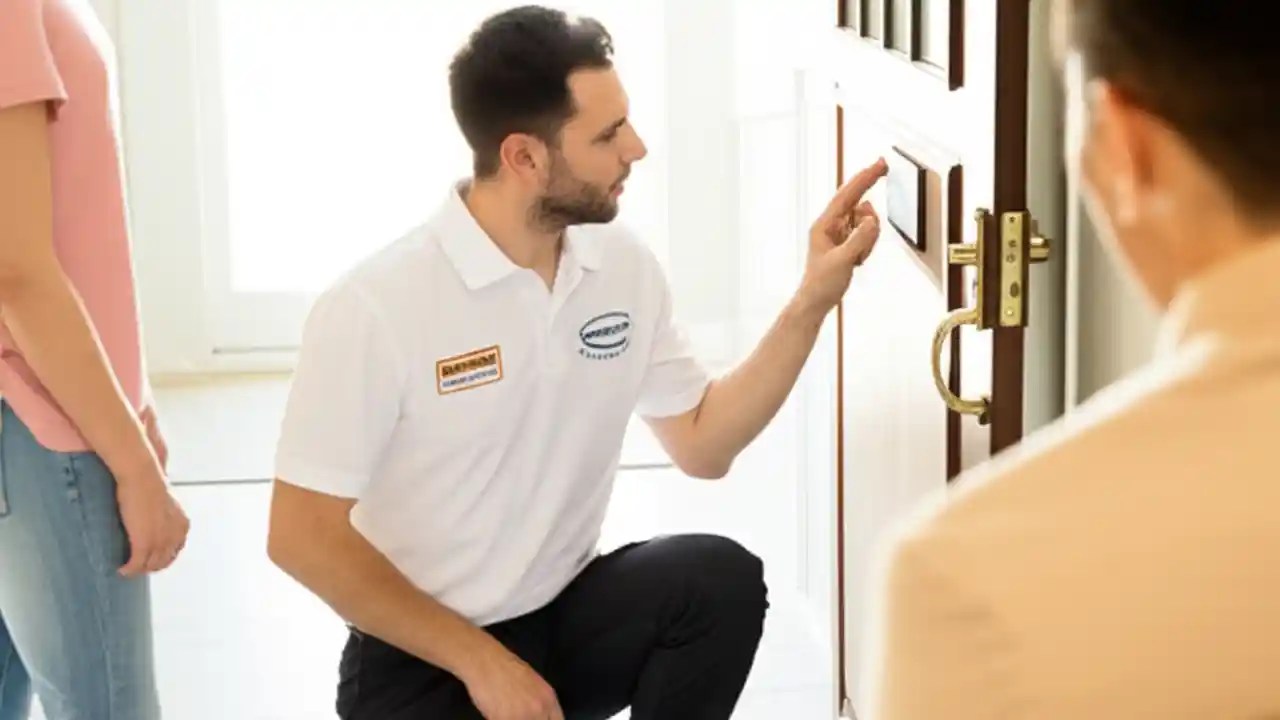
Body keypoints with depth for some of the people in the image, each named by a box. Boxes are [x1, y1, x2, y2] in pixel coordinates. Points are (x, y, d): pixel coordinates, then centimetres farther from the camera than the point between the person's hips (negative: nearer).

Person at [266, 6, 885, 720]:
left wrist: (814, 299, -5)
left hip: (568, 616, 5)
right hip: (426, 659, -5)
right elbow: (302, 536, -16)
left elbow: (704, 444, 6)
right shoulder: (374, 308, -19)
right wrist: (480, 659, -17)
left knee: (722, 578, -23)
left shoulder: (624, 267, -1)